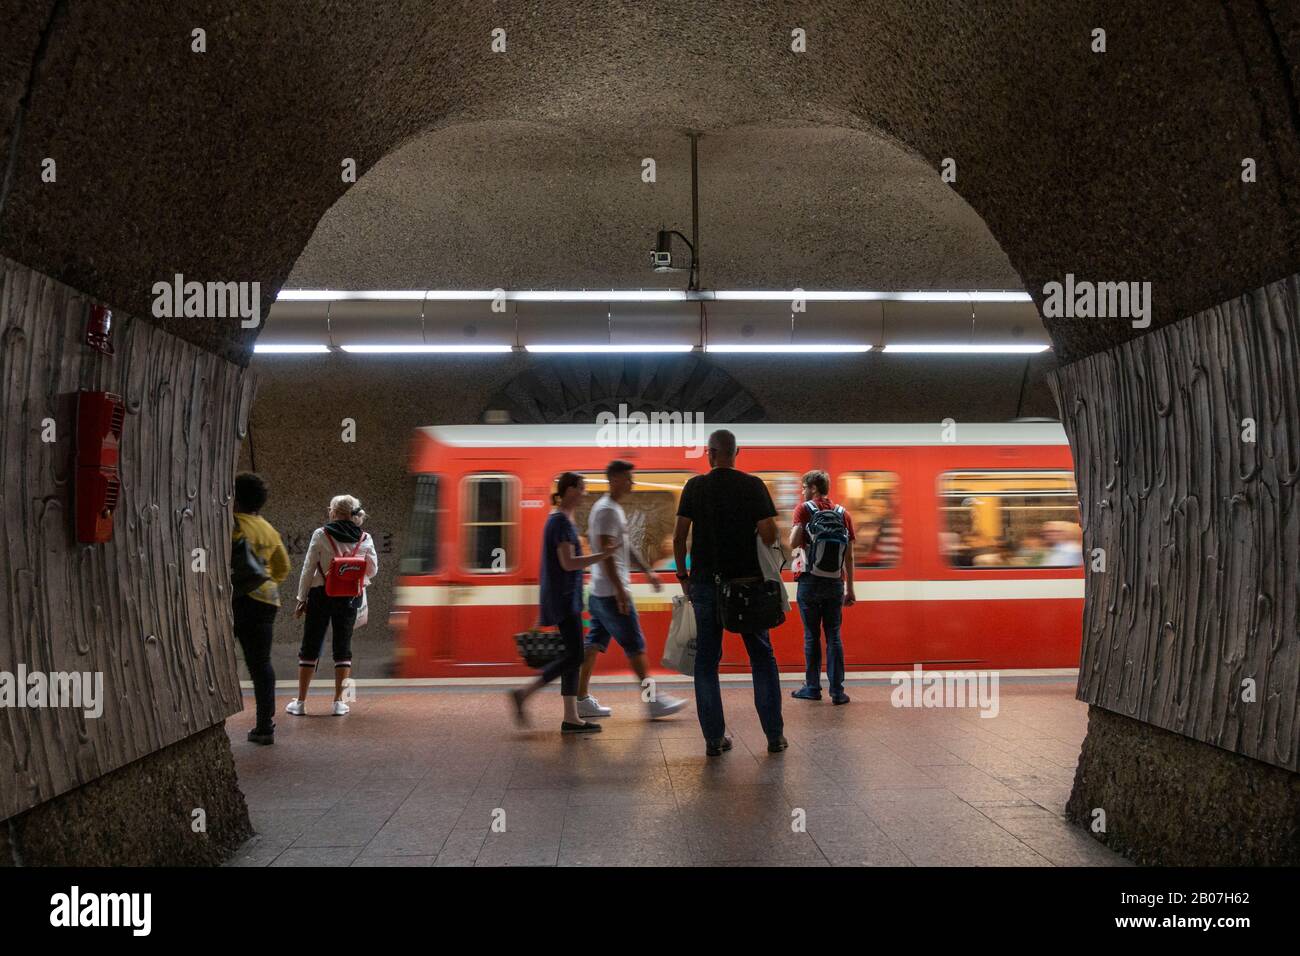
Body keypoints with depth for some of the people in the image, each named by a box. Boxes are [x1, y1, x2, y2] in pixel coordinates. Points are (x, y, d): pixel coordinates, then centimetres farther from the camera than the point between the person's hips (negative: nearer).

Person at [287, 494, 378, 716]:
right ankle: (339, 702, 8)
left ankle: (300, 701, 12)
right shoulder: (365, 539, 0)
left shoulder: (321, 534, -7)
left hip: (321, 594, -2)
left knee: (310, 647, 8)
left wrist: (302, 599, 0)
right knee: (343, 648, 9)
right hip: (349, 598, 2)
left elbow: (308, 569, -6)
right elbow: (373, 570, 6)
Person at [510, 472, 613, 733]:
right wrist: (604, 555, -19)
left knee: (573, 655, 8)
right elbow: (568, 563, -21)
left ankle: (571, 718, 9)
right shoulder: (562, 521, -14)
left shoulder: (559, 519, 16)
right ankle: (524, 693, -2)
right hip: (564, 597, -10)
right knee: (574, 656, -8)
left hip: (566, 597, 10)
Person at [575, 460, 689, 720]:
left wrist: (647, 571, 24)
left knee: (594, 644, 10)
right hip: (611, 592, -10)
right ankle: (653, 701, 3)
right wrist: (620, 590, -24)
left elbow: (625, 547, 25)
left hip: (600, 592, 10)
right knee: (634, 645, -3)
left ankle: (583, 700, 14)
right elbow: (606, 552, -21)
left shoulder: (615, 508, 17)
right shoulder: (606, 510, -15)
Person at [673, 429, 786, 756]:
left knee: (707, 661, 8)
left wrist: (682, 575, 9)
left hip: (706, 583, 0)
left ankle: (714, 738, 8)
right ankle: (774, 735, 11)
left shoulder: (695, 487, 1)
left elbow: (679, 537, -2)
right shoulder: (753, 486, -1)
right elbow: (769, 534, -9)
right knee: (762, 658, 10)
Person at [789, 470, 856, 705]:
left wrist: (792, 530, 7)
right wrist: (850, 589, 11)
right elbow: (849, 556, 7)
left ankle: (812, 688, 12)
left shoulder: (804, 509, -4)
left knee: (812, 635, 6)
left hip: (810, 580, -3)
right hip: (835, 582, 3)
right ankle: (837, 691, 6)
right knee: (834, 636, 7)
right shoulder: (843, 513, 8)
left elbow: (793, 544, -15)